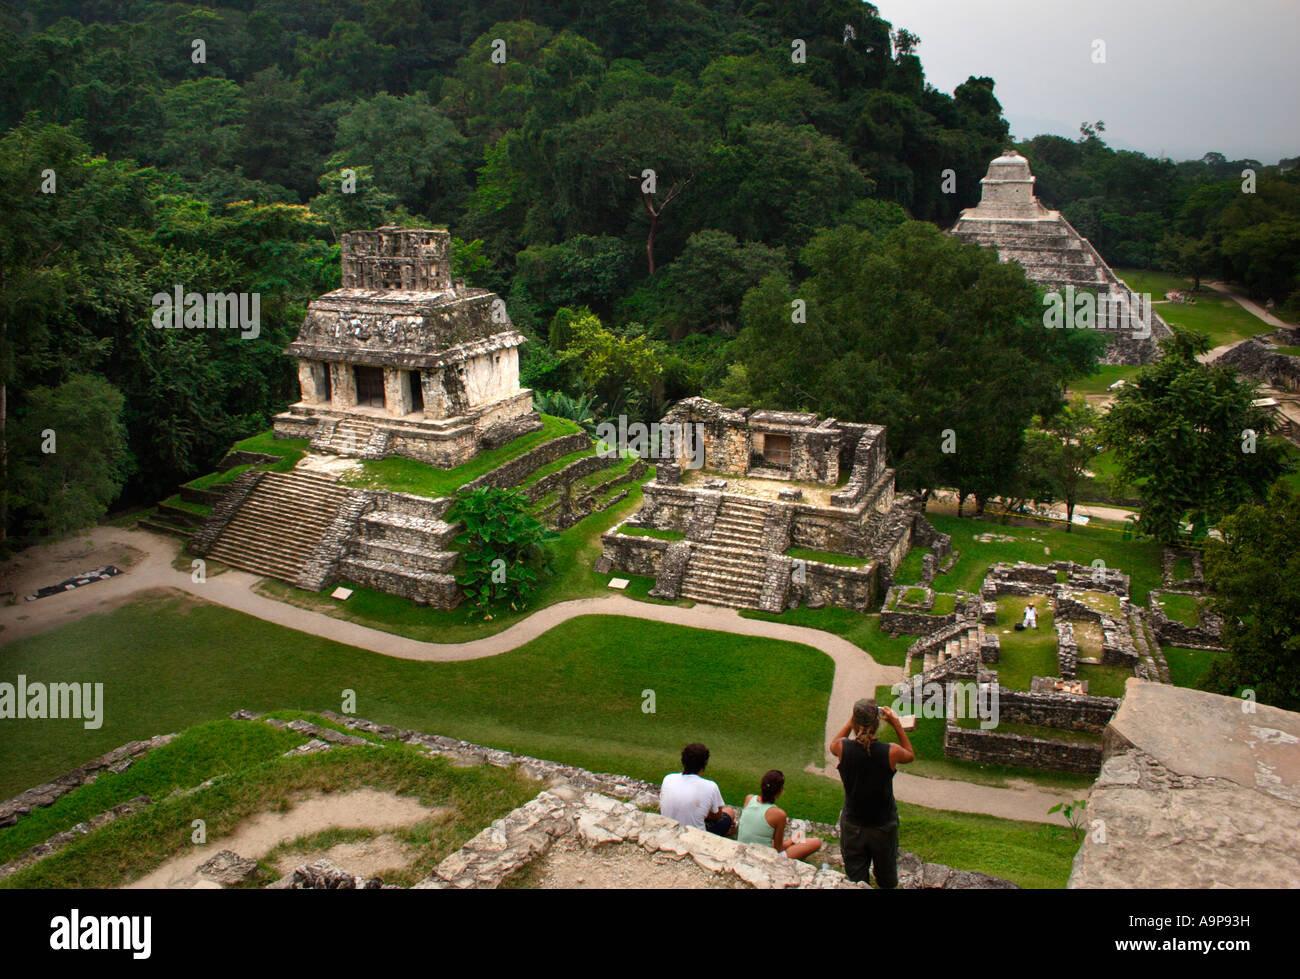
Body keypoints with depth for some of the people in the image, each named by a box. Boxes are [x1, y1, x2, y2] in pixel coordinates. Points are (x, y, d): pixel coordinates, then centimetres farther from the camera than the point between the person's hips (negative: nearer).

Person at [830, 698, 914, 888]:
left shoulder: (843, 748, -21)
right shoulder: (891, 752, -25)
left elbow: (832, 745, 7)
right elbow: (910, 755, 2)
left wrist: (851, 721, 4)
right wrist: (896, 723, 1)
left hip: (852, 825, 1)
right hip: (884, 826, -1)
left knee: (855, 881, 18)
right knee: (887, 881, 23)